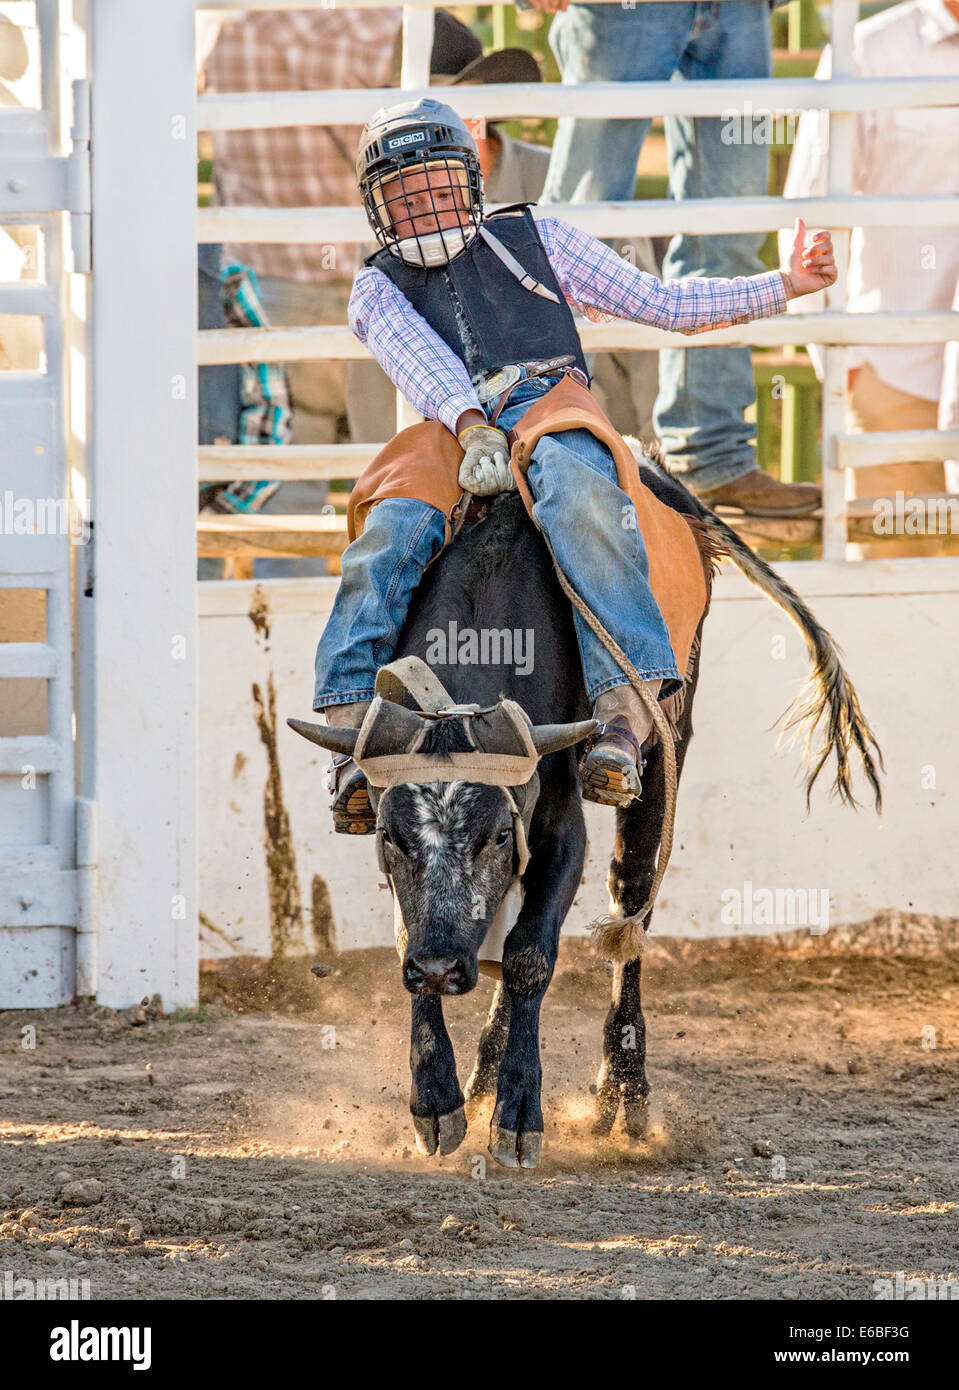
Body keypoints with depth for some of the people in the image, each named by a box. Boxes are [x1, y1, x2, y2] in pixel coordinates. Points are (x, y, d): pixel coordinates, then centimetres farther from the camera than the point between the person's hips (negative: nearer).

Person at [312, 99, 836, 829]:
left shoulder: (531, 238, 27)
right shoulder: (380, 288, 24)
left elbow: (660, 302, 27)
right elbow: (421, 360, 1)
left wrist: (785, 285, 20)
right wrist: (470, 426, -20)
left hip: (552, 413, -1)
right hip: (448, 436, 1)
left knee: (577, 502, -37)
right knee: (388, 537, -31)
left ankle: (625, 712, -53)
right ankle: (352, 727, -39)